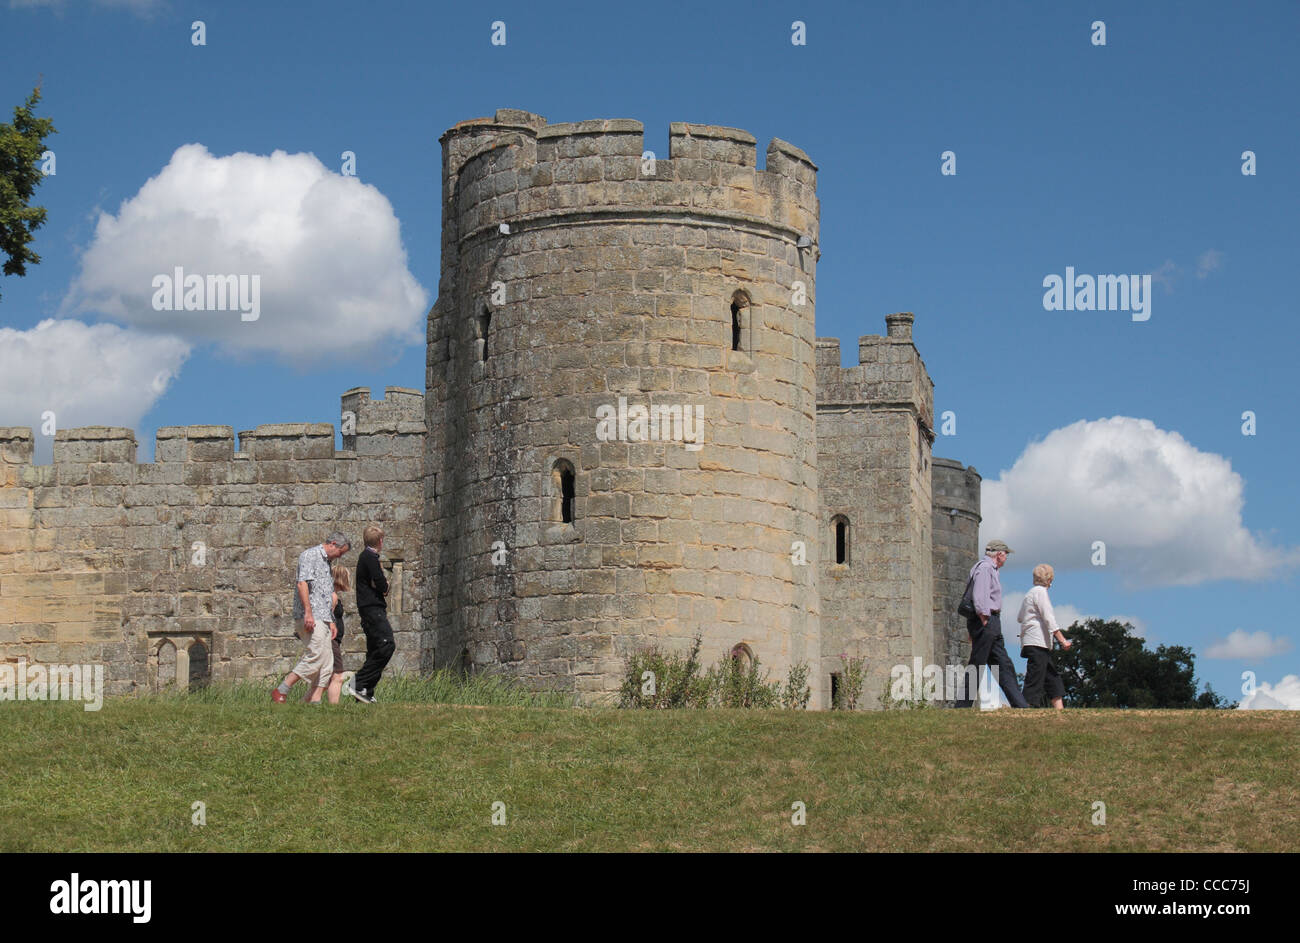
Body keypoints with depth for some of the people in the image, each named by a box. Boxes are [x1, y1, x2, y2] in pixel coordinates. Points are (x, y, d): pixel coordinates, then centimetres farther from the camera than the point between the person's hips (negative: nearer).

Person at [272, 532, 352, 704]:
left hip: (323, 619, 10)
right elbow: (302, 583, -15)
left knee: (327, 664, 1)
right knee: (317, 656, -18)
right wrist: (308, 612, -23)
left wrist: (331, 621, 23)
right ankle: (281, 691, -13)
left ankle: (314, 701, -2)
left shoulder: (326, 562, 26)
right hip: (311, 617, -10)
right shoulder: (310, 555, -3)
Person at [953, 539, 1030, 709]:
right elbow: (980, 598, -21)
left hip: (992, 624, 11)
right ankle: (962, 706, -9)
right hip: (986, 620, -11)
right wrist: (985, 622, -23)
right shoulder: (984, 567, -9)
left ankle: (1020, 705, 8)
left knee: (1004, 666, 8)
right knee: (977, 667, -10)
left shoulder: (990, 568, 24)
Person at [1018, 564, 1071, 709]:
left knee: (1053, 678, 9)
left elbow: (1019, 618, 28)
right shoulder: (1040, 591, -7)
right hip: (1037, 642, -10)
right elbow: (1049, 618, -15)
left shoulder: (1029, 594, 20)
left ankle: (1059, 708, 6)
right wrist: (1062, 640, -16)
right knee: (1035, 680, -12)